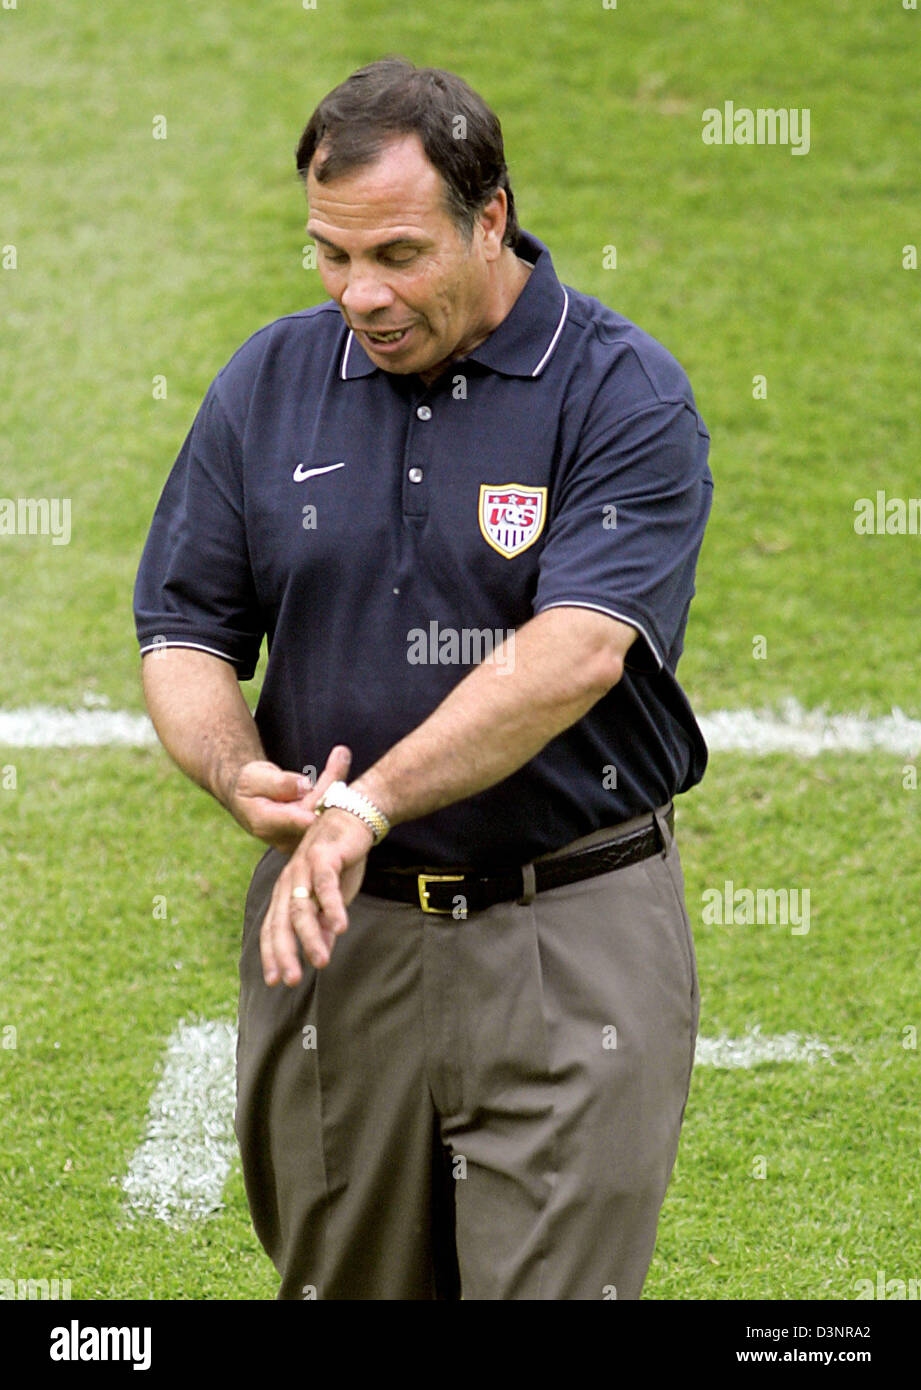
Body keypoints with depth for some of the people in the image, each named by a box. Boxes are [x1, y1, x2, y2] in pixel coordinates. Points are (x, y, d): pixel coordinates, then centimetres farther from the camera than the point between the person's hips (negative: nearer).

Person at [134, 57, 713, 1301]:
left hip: (571, 940, -4)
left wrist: (366, 802, -26)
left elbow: (576, 653, -21)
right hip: (334, 927, 4)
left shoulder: (625, 395, -8)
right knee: (341, 1285, 10)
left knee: (555, 1285, -4)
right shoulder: (267, 384, 5)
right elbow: (185, 629, 9)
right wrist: (242, 775, -13)